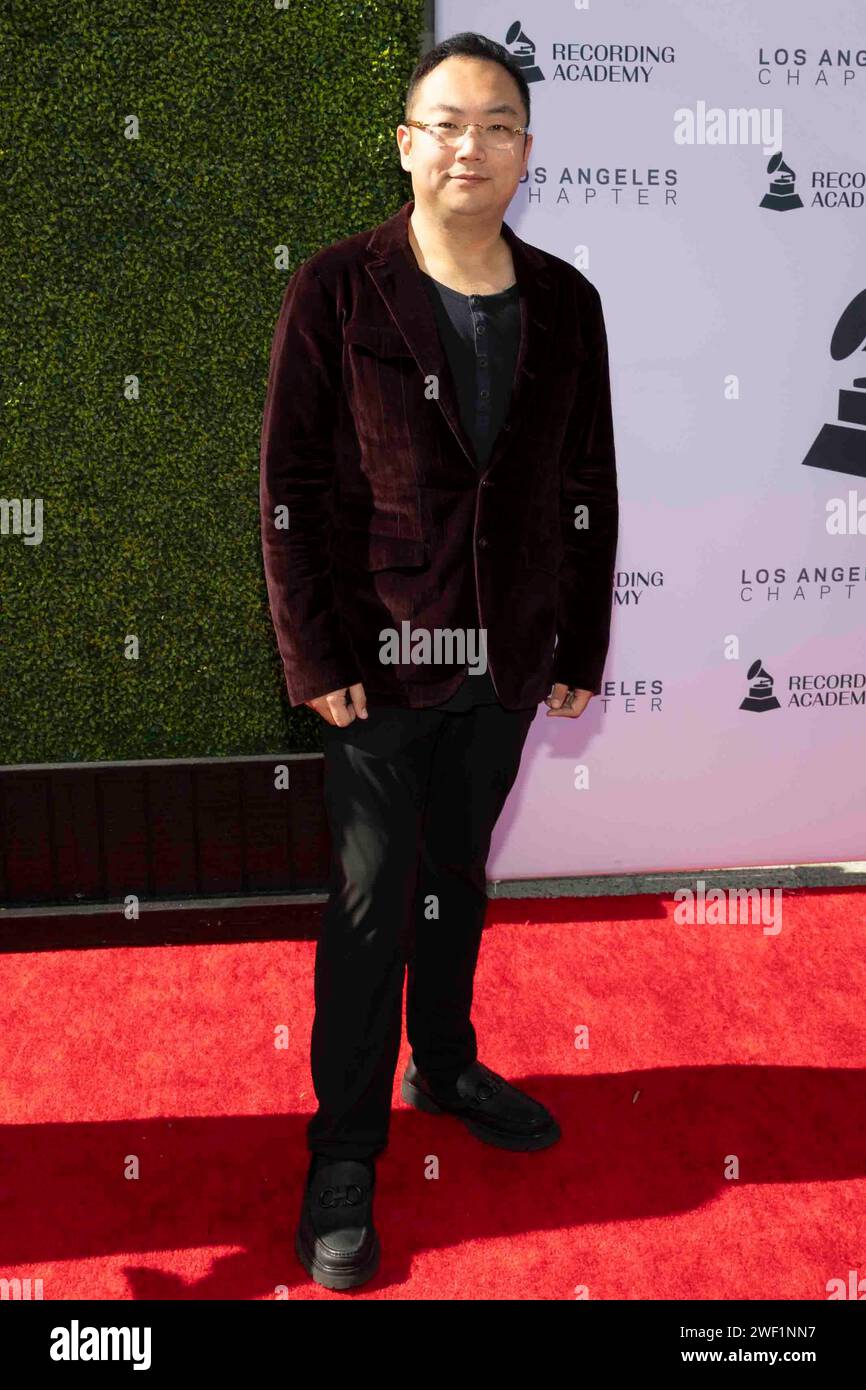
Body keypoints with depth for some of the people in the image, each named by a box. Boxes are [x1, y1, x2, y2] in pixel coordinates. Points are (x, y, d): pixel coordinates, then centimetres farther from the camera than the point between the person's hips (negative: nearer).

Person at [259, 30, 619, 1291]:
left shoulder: (564, 303, 3)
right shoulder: (338, 291, -7)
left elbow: (588, 490, 7)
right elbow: (291, 490, -7)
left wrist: (582, 650, 5)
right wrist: (317, 658, -11)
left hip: (507, 658, 4)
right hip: (385, 660, -3)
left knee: (460, 871, 18)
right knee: (372, 896, 3)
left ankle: (443, 1064, 40)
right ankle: (345, 1149, 20)